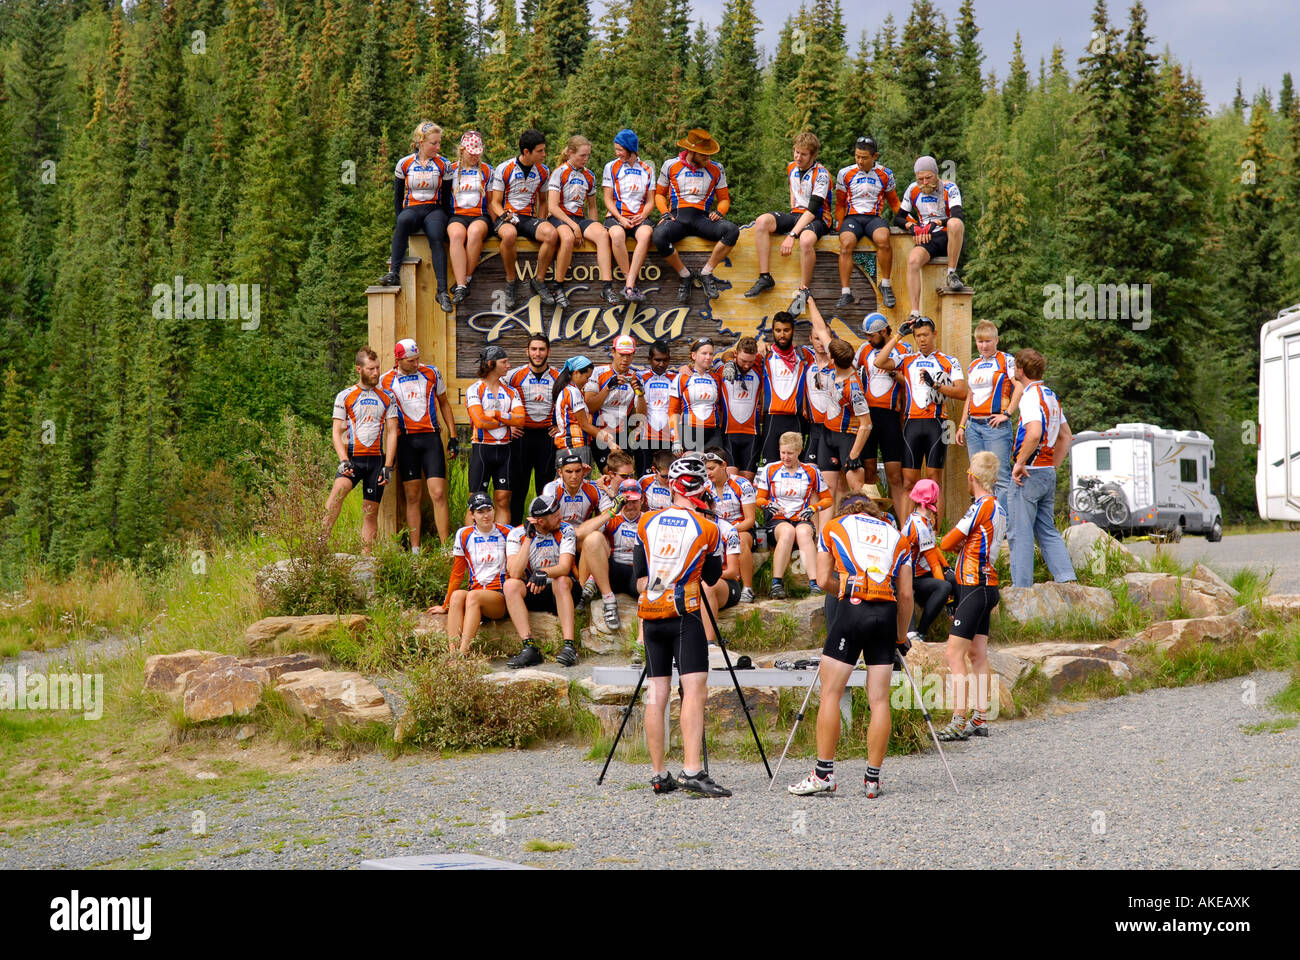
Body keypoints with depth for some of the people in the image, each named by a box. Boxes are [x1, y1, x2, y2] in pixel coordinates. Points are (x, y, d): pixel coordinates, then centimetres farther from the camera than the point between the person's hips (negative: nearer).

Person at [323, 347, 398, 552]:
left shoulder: (387, 398, 12)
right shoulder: (345, 396, 6)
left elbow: (392, 433, 8)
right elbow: (337, 433, 3)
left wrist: (387, 466, -2)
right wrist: (343, 461, -12)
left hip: (377, 458, 2)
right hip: (352, 458, -2)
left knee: (371, 512, 2)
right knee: (338, 490, -28)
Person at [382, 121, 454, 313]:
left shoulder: (443, 165, 7)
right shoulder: (404, 164, 7)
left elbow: (447, 197, 7)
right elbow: (397, 196, 12)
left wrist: (442, 219, -5)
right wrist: (399, 221, 1)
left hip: (434, 209, 0)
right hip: (411, 209, 0)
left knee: (436, 238, -34)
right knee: (404, 221, -38)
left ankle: (442, 291, -40)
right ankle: (393, 274, -43)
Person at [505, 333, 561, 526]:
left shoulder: (559, 377, 3)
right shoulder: (515, 375, 1)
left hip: (547, 436, 1)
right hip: (521, 436, -1)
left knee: (546, 485, 4)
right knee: (517, 484, 1)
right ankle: (514, 529, 6)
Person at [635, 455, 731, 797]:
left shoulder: (646, 522, 8)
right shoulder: (707, 528, -1)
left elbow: (640, 575, 12)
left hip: (650, 615, 4)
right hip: (683, 614, -4)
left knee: (657, 692, 7)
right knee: (694, 688, -9)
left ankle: (659, 775, 8)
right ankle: (691, 771, -22)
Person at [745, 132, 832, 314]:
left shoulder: (821, 174, -15)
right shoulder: (791, 167, 7)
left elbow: (812, 210, -22)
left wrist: (792, 235, -29)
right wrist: (793, 211, 12)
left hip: (817, 219, -7)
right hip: (797, 215, 7)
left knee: (806, 240, -41)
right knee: (762, 222, -19)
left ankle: (803, 291, -27)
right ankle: (764, 278, -20)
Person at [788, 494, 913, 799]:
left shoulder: (834, 526, 16)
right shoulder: (896, 536, 22)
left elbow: (823, 579, 10)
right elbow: (906, 594, 16)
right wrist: (902, 638, 24)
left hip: (852, 609, -3)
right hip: (887, 613, 3)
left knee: (830, 693, 2)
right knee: (879, 699, 5)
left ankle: (824, 774, 0)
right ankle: (873, 779, 6)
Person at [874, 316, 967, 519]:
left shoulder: (949, 362, 8)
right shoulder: (907, 360, 15)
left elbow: (962, 392, 0)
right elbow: (879, 363, 0)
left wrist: (935, 384, -12)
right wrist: (898, 335, 4)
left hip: (936, 424, -2)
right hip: (912, 424, 2)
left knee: (934, 479, -3)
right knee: (909, 481, 0)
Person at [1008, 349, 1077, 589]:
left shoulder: (1031, 396, -13)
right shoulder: (1051, 396, 15)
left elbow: (1034, 433, -29)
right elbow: (1066, 436, 22)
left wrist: (1020, 464, -19)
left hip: (1030, 472, -9)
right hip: (1048, 473, 9)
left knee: (1021, 531, -3)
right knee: (1047, 530, 12)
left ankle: (1021, 586, -3)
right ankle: (1066, 579, 5)